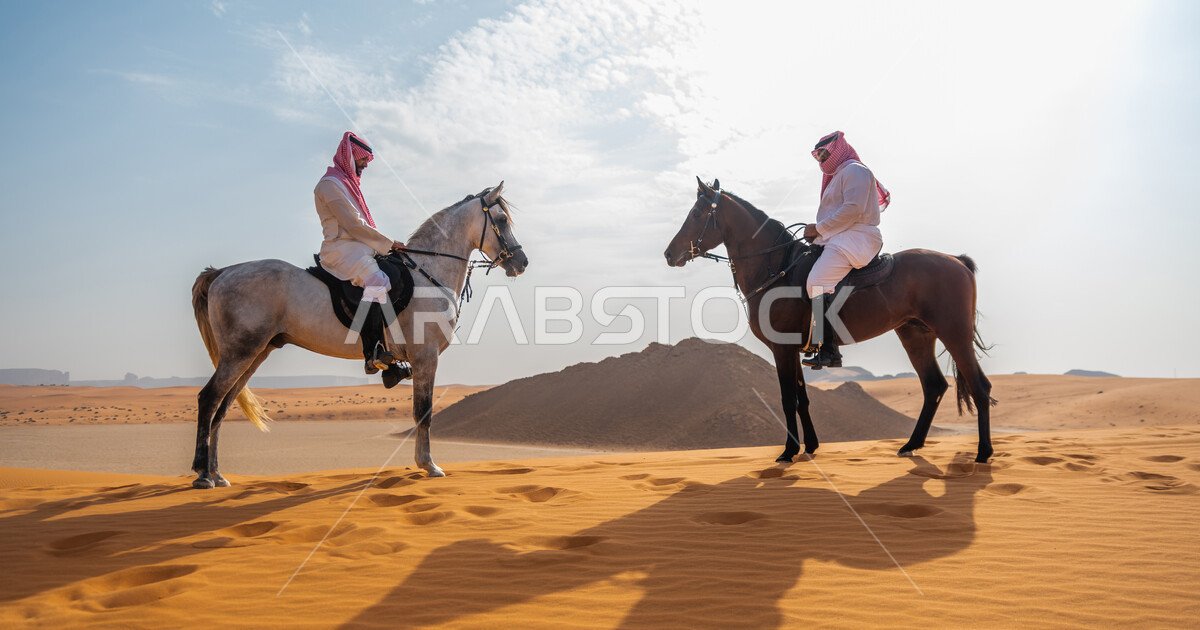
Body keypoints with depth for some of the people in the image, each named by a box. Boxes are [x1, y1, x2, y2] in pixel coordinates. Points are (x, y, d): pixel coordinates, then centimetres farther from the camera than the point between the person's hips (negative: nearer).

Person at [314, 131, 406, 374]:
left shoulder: (348, 183, 26)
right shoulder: (331, 184, -6)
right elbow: (354, 225, -14)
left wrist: (385, 245, 15)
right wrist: (389, 244, -9)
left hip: (359, 250, 10)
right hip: (341, 251, -10)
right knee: (376, 281, -33)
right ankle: (373, 354, -42)